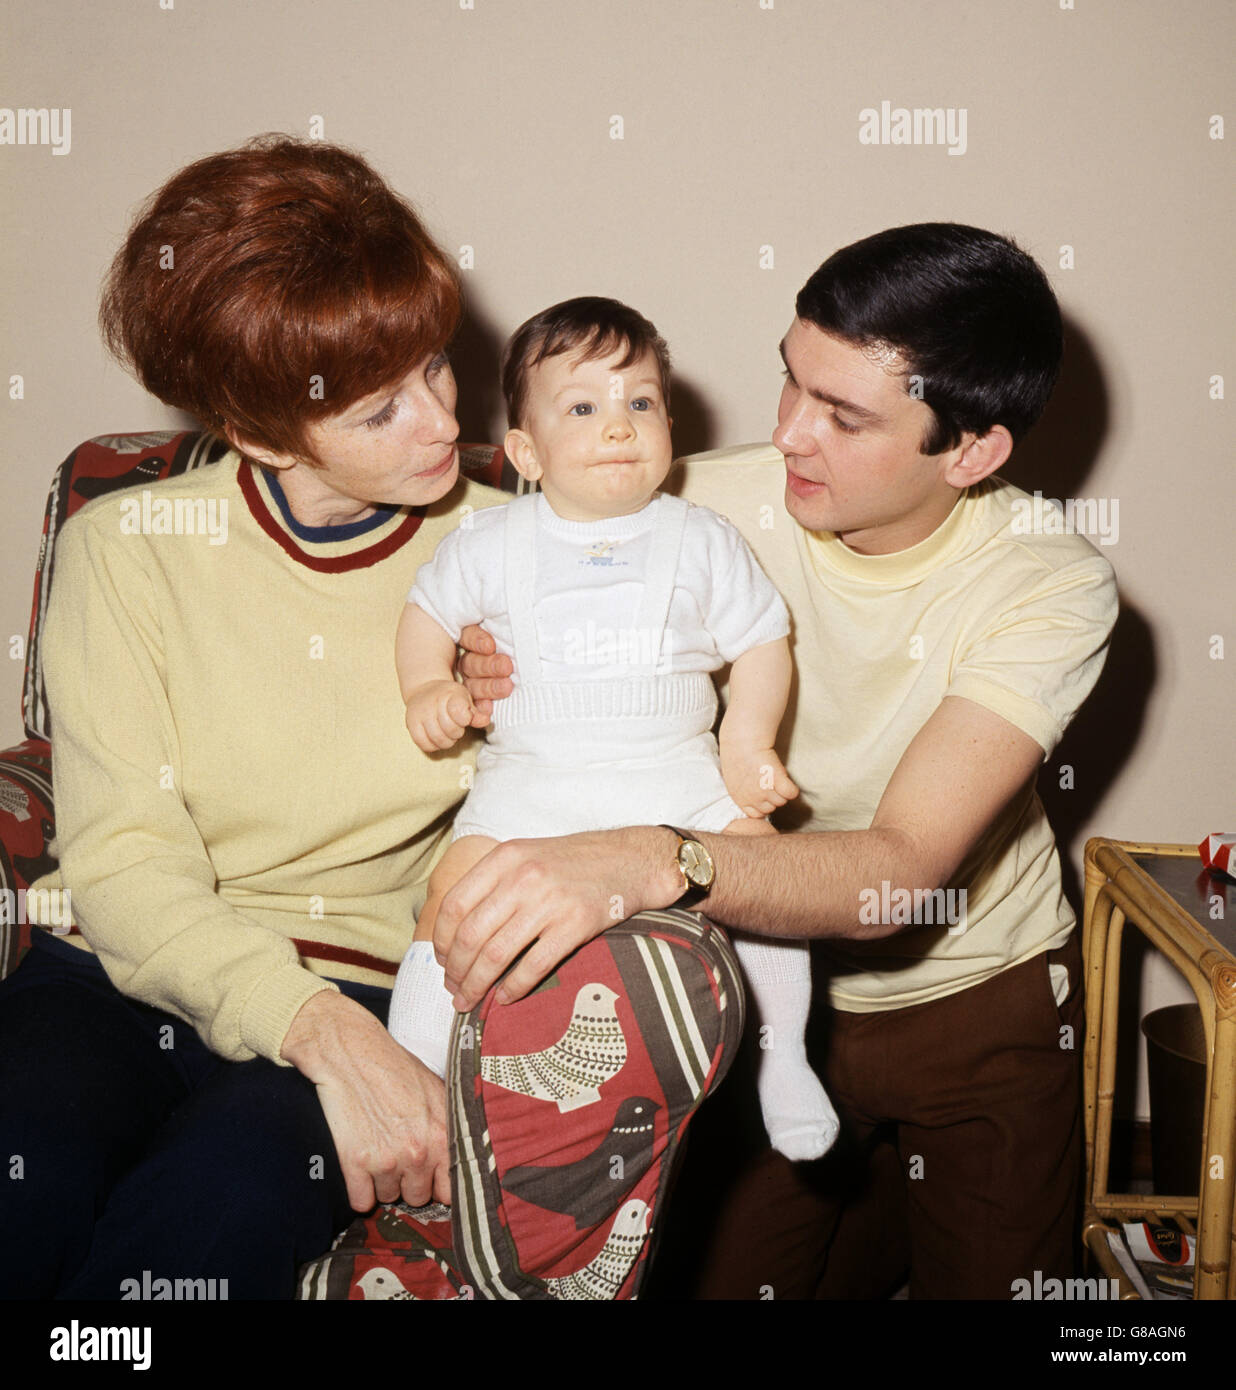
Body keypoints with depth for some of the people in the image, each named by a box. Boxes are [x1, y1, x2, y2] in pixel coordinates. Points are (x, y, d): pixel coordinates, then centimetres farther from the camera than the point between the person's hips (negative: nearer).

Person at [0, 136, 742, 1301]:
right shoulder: (124, 549, 0)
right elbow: (122, 860, -9)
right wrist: (323, 1029, -24)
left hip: (368, 999, 0)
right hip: (121, 978, 1)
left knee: (213, 1210, -32)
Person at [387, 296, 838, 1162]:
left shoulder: (702, 541, 4)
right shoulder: (494, 545, 3)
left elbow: (762, 641, 8)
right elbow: (429, 609, 16)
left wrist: (748, 743, -3)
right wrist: (429, 689, -1)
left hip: (678, 772, 1)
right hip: (531, 778, 0)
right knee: (458, 889, -18)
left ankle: (782, 1056, 5)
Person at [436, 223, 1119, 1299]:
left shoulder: (1053, 586, -23)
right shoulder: (708, 507, -18)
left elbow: (904, 869, -35)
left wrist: (645, 864, -51)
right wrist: (496, 677, -29)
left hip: (983, 1000, -1)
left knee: (994, 1280, 11)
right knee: (725, 1278, 6)